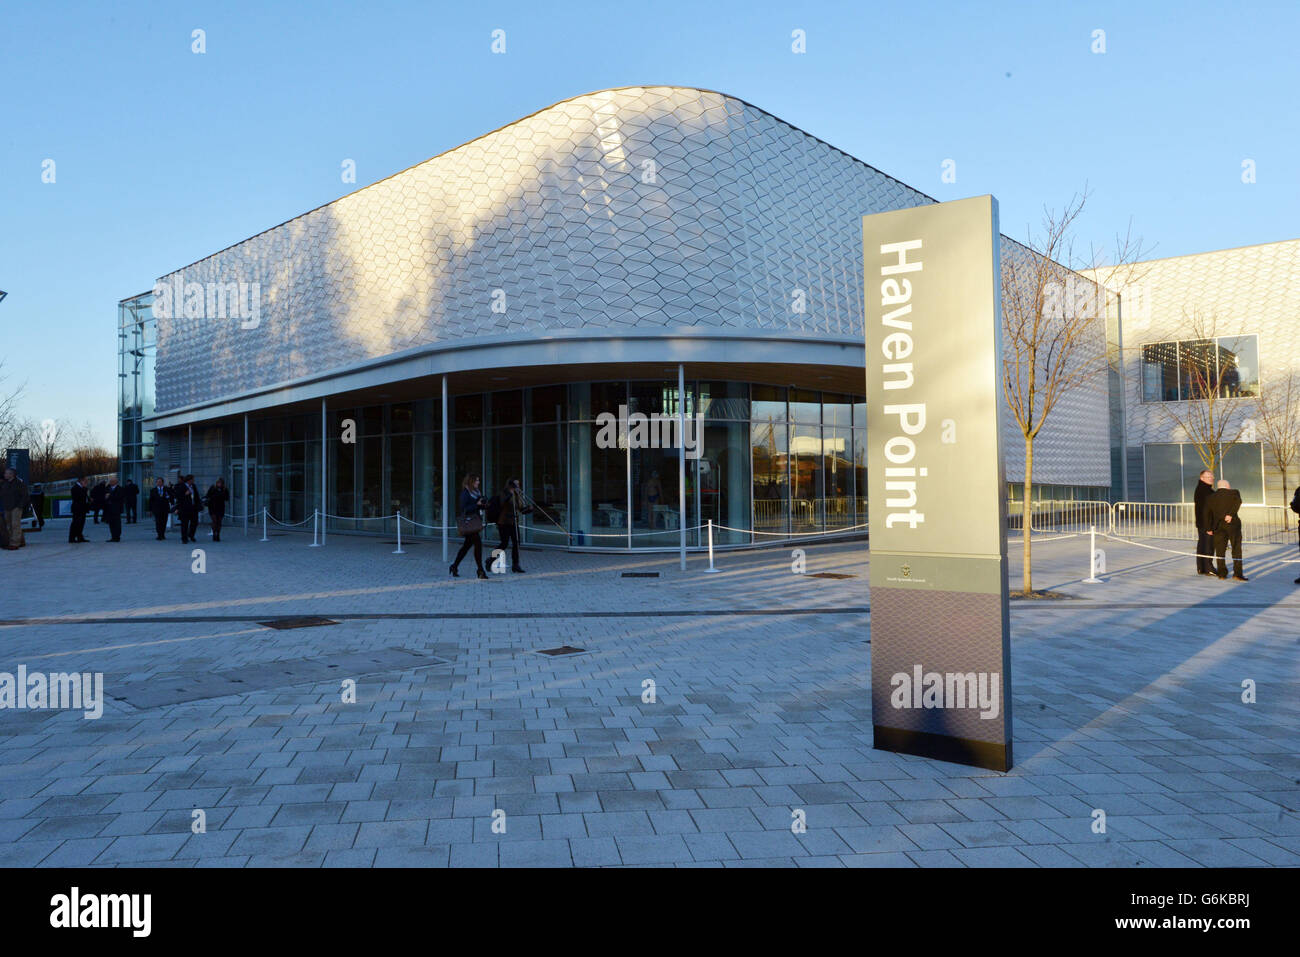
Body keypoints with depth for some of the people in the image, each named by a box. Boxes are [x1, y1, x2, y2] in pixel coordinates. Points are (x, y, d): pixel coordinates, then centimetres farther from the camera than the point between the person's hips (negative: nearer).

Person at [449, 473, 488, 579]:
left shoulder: (475, 492, 16)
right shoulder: (465, 493, -11)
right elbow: (464, 509, -17)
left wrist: (482, 505, 1)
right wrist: (477, 505, -21)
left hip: (475, 522, 9)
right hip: (468, 522, -9)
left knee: (467, 545, 14)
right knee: (478, 544, -12)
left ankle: (454, 566, 24)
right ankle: (480, 570, -9)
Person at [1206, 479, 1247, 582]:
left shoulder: (1210, 498, 11)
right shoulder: (1234, 492, 3)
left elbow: (1207, 513, 7)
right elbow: (1238, 502, -18)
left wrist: (1209, 528, 12)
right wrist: (1231, 514, -18)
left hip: (1218, 526, 3)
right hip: (1233, 524, -3)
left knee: (1220, 550, 9)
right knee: (1236, 549, 0)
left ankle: (1221, 573, 12)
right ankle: (1237, 573, -6)